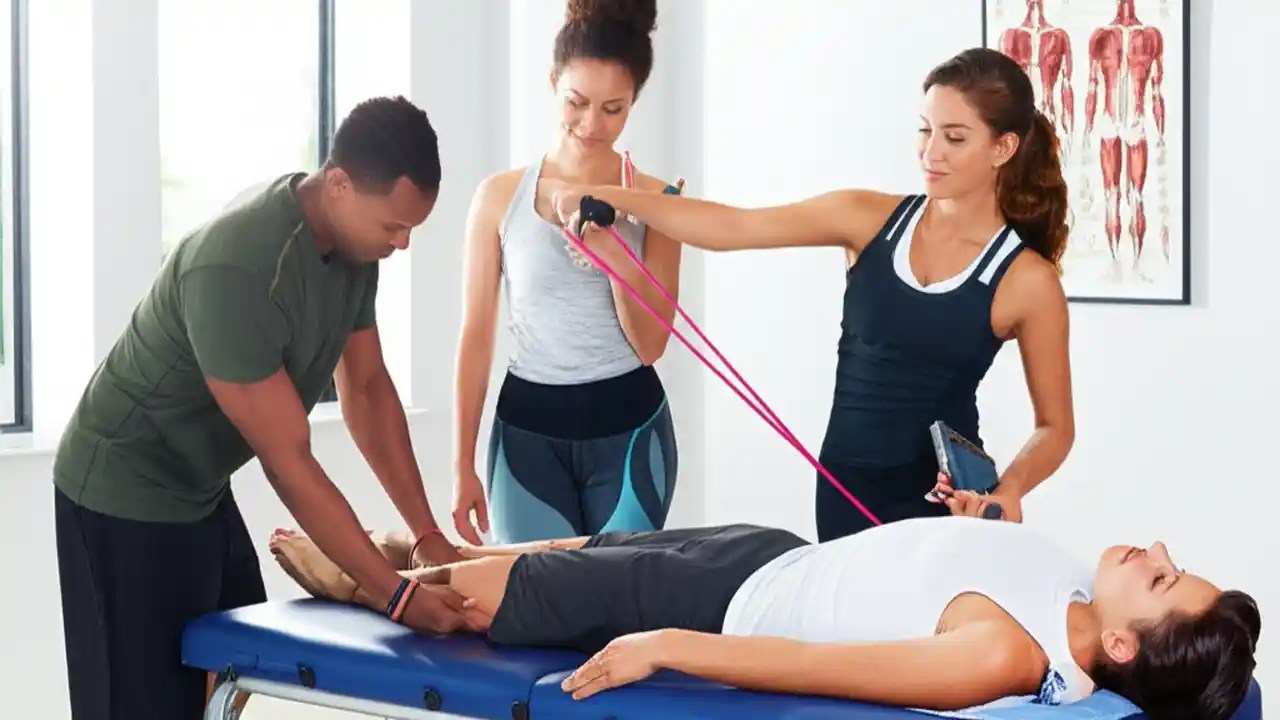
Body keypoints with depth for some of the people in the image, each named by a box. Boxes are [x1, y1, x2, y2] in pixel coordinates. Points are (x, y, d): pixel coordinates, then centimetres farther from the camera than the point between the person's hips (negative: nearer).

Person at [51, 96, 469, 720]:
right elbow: (288, 461, -30)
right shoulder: (235, 269, -33)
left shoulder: (353, 237, -7)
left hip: (202, 488, 8)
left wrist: (426, 535, -1)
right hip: (127, 495, -8)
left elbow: (367, 389, 4)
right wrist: (394, 592, -26)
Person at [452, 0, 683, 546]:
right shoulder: (501, 196, -1)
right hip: (528, 428, 0)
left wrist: (617, 256, -19)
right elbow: (476, 337, 2)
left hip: (627, 430, 0)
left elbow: (650, 346, -2)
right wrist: (463, 467, 1)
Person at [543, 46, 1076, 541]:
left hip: (942, 501, -3)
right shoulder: (869, 219, 1)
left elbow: (1055, 427, -1)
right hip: (845, 489, 3)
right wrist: (608, 197, -14)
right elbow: (732, 227, -5)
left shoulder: (1028, 281, -7)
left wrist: (1010, 488, -22)